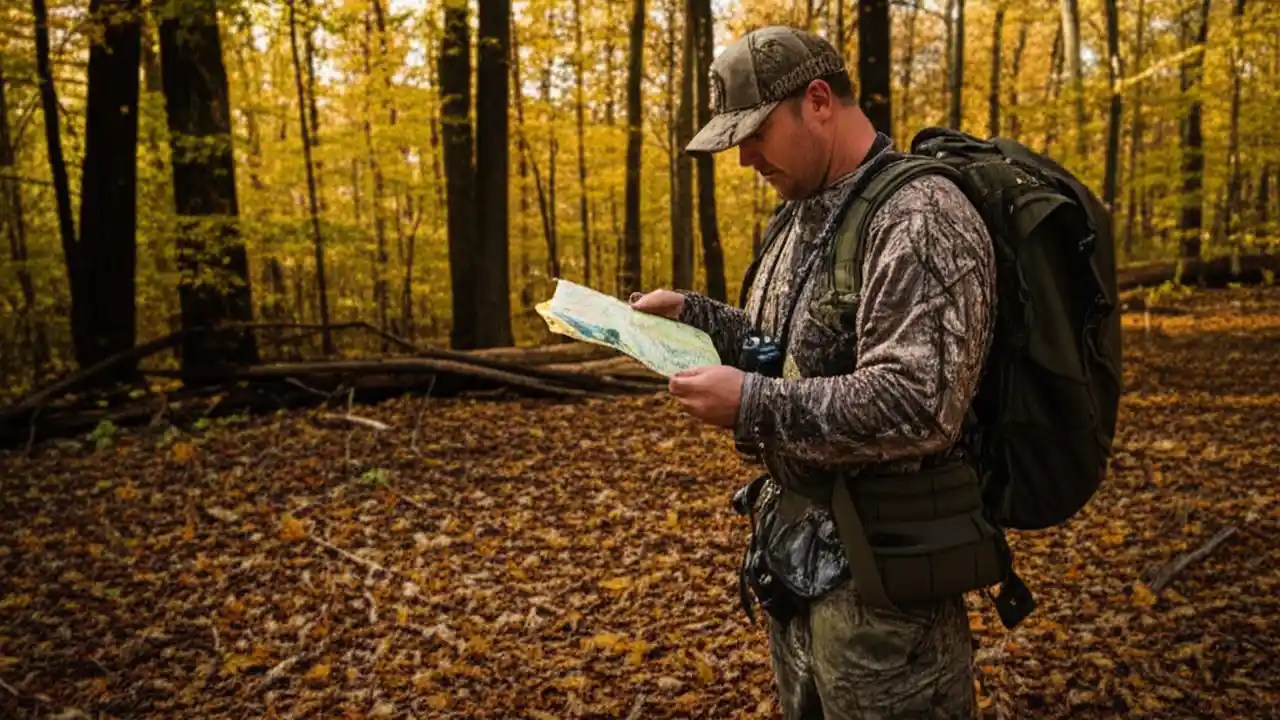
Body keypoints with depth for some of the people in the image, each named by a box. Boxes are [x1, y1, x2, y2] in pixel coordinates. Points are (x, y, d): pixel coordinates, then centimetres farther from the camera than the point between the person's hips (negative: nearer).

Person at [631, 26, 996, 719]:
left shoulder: (920, 218, -22)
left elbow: (918, 406, -30)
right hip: (797, 542, 9)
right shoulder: (802, 214, 9)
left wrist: (752, 404, -27)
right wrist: (690, 313, 6)